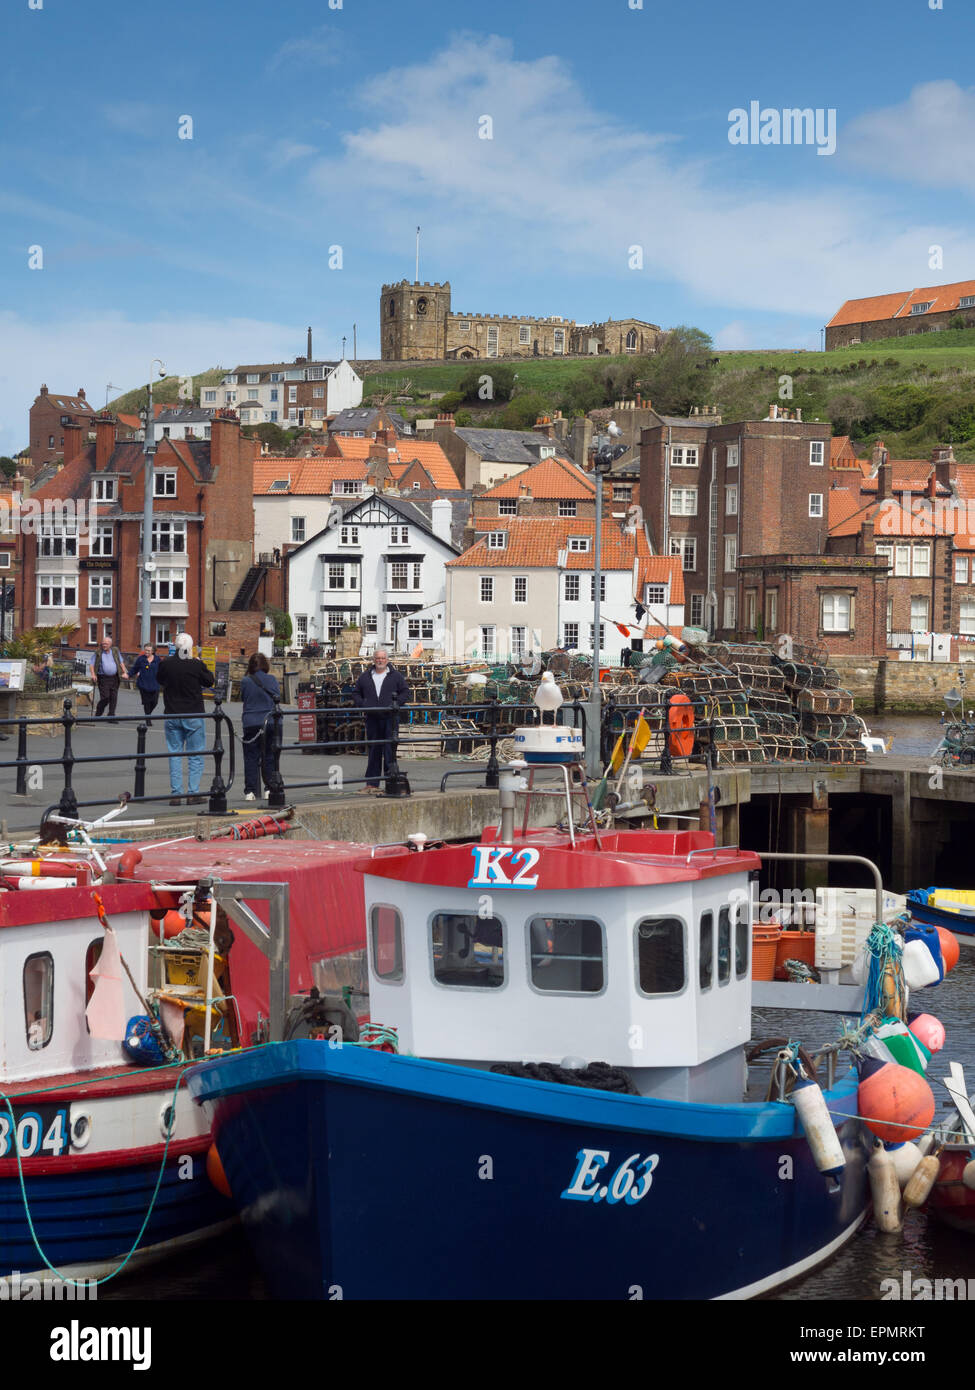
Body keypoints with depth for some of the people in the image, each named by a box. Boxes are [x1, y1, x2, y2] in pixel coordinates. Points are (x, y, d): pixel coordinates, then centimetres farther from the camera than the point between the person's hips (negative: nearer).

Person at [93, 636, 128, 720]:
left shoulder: (115, 651, 9)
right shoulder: (98, 653, 2)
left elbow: (121, 662, 12)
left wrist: (124, 672, 0)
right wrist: (93, 674, -14)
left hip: (114, 678, 3)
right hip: (103, 678, -3)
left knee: (113, 698, 2)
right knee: (105, 698, -10)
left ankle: (111, 717, 10)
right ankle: (97, 715, 8)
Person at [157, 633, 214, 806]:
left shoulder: (166, 664, -5)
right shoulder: (197, 665, -12)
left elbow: (159, 680, 13)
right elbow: (209, 681, 3)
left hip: (172, 715, 2)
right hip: (193, 715, -2)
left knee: (174, 754, 9)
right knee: (195, 755, 6)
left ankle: (175, 793, 5)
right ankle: (193, 793, 3)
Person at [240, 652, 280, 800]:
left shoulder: (245, 681, -3)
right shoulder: (271, 679, -2)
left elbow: (243, 697, 9)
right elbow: (278, 697, 2)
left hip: (250, 724, -1)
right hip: (268, 721, 1)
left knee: (251, 758, 3)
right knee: (269, 757, 10)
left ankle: (250, 791, -1)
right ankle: (270, 788, 9)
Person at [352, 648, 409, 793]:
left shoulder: (395, 676, 7)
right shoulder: (365, 677, 13)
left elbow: (405, 692, 7)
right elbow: (356, 693, 18)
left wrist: (397, 703, -9)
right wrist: (362, 704, -1)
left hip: (389, 717, -2)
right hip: (372, 718, 2)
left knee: (389, 748, -5)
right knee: (373, 749, 5)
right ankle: (372, 783, 8)